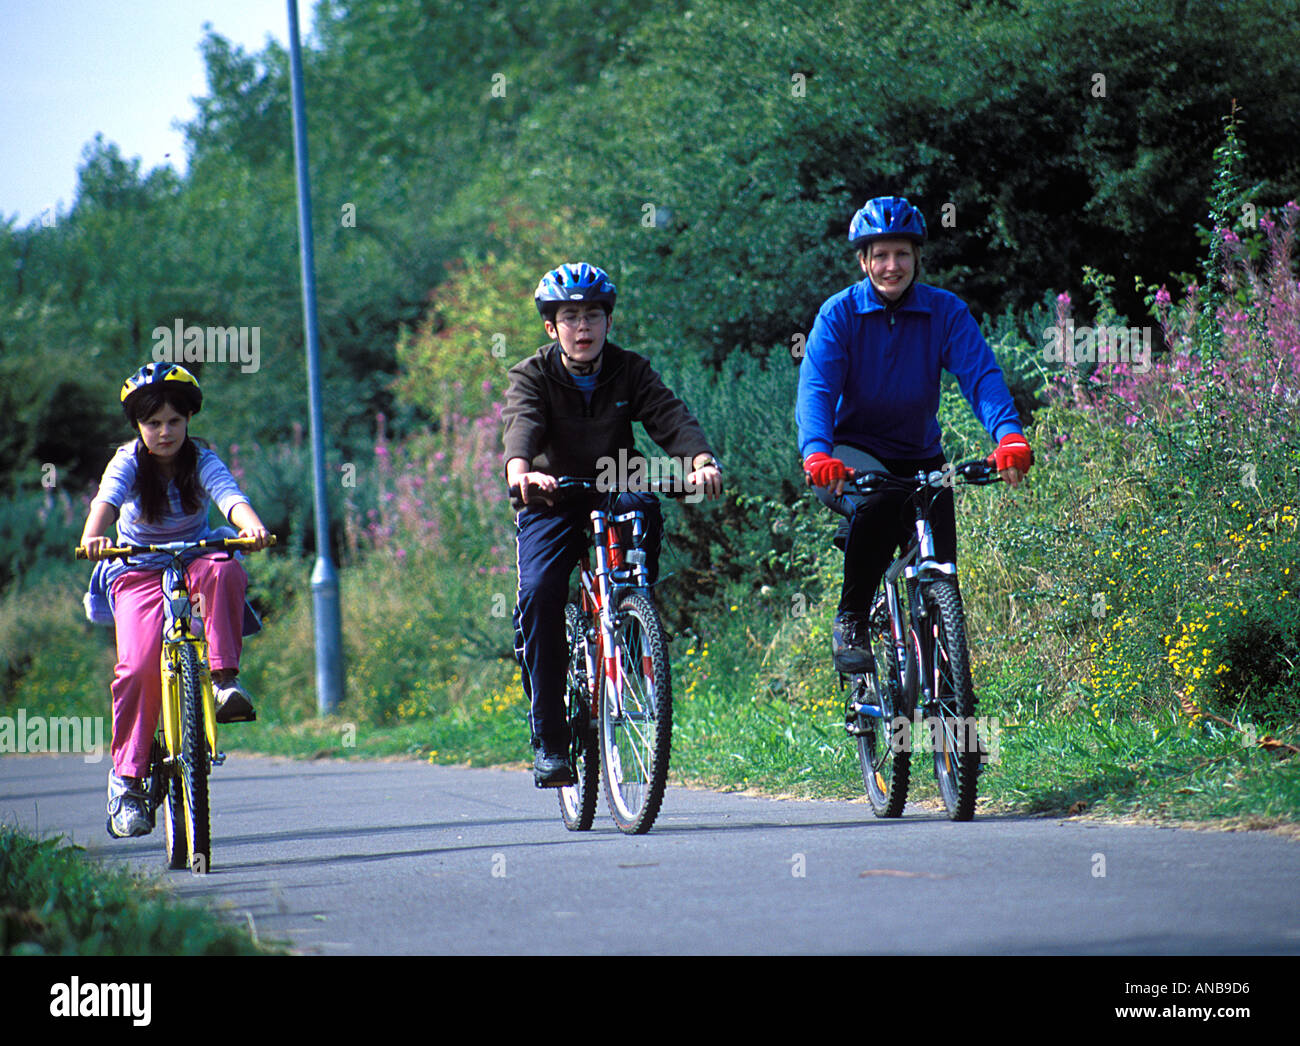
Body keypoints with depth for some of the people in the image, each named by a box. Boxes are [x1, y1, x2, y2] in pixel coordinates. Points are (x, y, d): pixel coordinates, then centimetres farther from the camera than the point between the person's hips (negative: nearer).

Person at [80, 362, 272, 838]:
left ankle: (224, 678, -32)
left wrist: (253, 527, -51)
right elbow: (106, 500, -31)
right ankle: (125, 777, -16)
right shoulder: (128, 462, -10)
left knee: (223, 571, -36)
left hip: (195, 560, 1)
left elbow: (230, 496, -28)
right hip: (139, 572, -1)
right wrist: (93, 536, -54)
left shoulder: (201, 460, -8)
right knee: (140, 664, -24)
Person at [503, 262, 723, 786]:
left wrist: (702, 459, -40)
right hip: (552, 503, -2)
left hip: (614, 493, 2)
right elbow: (521, 425, -28)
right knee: (539, 594, -24)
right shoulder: (532, 375, -7)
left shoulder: (631, 371, -2)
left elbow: (670, 416, -19)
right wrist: (520, 471, -50)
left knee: (645, 509, -31)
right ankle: (549, 739, -17)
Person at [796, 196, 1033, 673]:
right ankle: (850, 621, -19)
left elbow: (981, 375, -21)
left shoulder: (946, 312, -7)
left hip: (919, 456, 3)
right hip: (852, 454, -3)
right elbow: (816, 389, -23)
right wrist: (817, 454, -43)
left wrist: (1010, 436, -41)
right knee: (880, 501, -35)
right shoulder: (839, 313, -11)